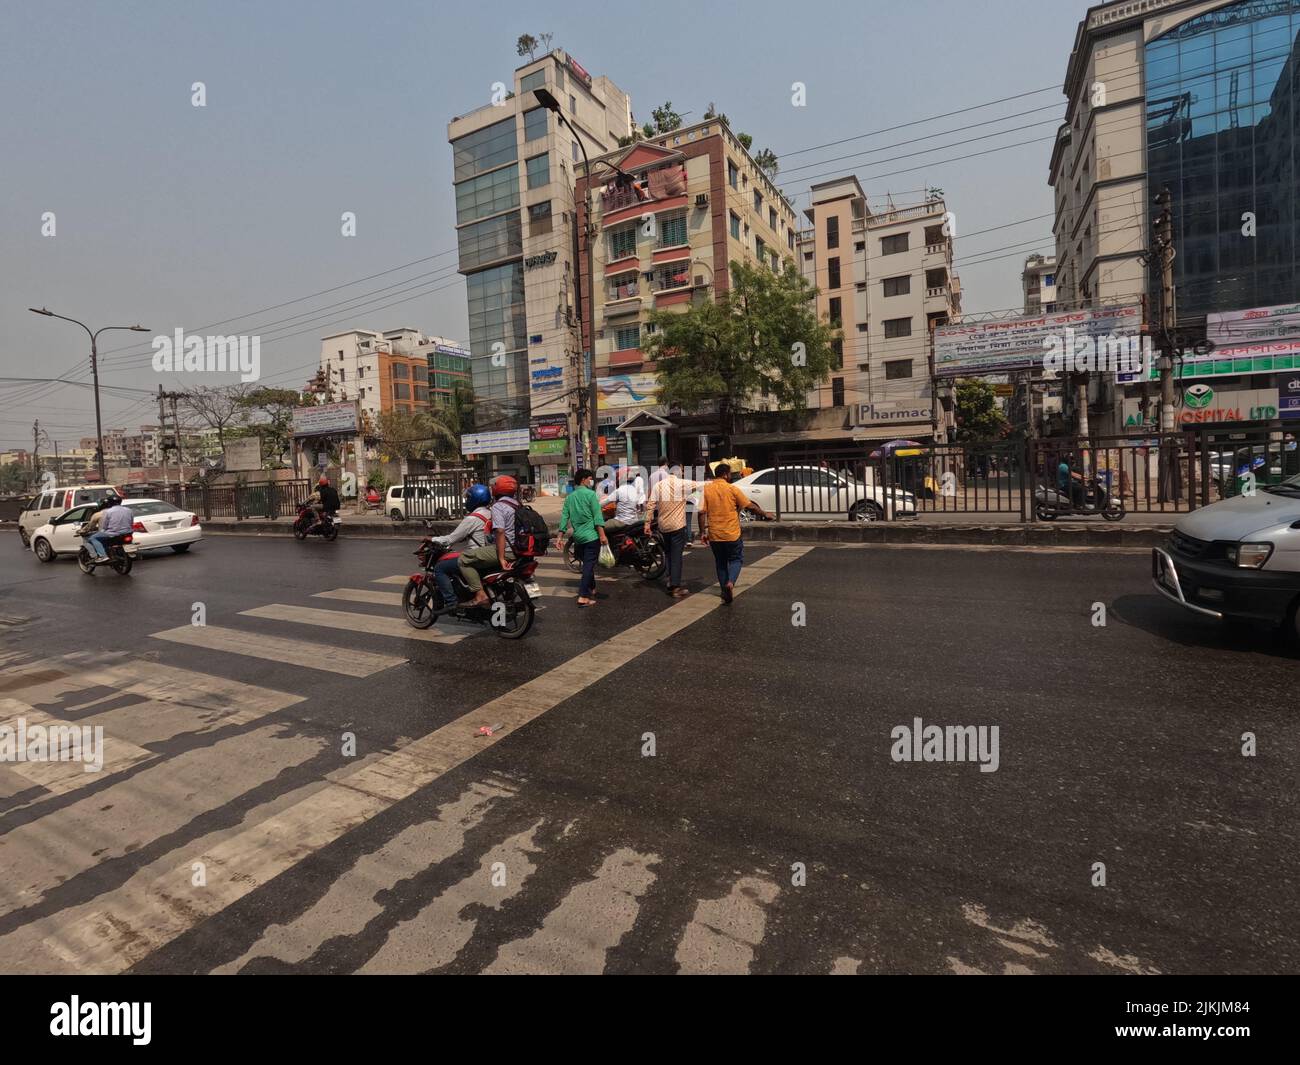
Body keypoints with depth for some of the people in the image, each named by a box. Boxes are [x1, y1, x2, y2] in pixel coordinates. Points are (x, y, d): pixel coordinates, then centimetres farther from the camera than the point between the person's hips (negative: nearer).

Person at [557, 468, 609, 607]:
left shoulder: (569, 497, 10)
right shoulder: (590, 494, -7)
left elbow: (564, 517, 7)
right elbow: (597, 516, -14)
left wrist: (560, 537, 8)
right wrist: (602, 535, -17)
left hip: (578, 537, 6)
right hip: (591, 536, -6)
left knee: (587, 564, 21)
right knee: (589, 565, -5)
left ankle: (591, 588, 35)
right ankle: (583, 597, -11)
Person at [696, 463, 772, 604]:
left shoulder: (706, 489, -1)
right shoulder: (732, 489, -7)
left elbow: (702, 512, -6)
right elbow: (750, 506, -4)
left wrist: (702, 531, 1)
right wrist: (765, 514, 10)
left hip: (714, 535, 3)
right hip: (732, 534, -3)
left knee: (720, 563, 16)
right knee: (736, 559, 13)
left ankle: (725, 592, 19)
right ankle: (730, 582, -11)